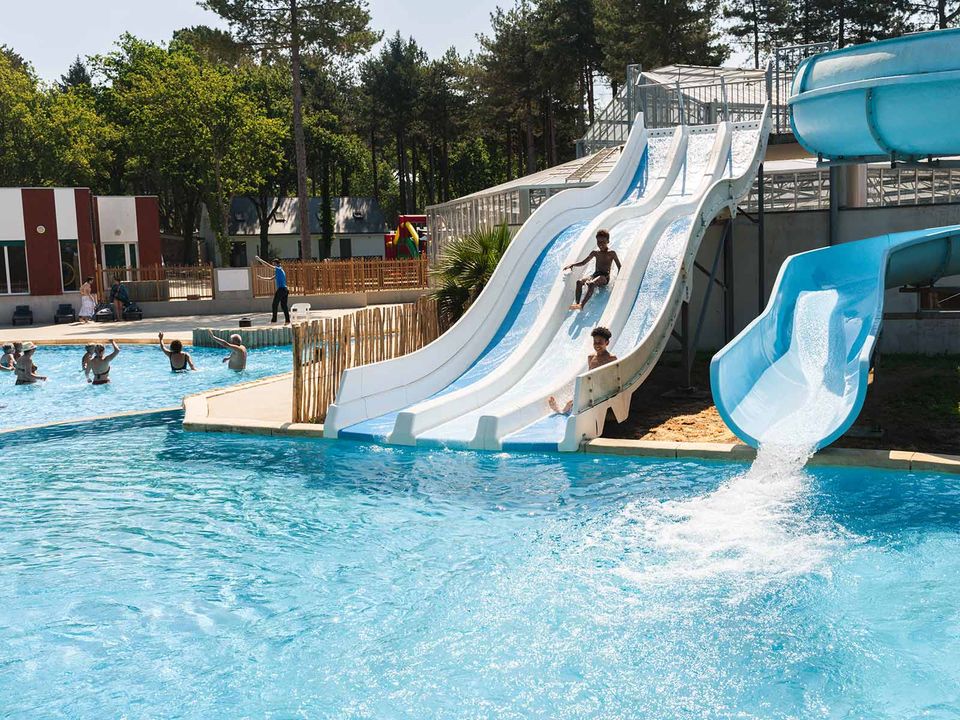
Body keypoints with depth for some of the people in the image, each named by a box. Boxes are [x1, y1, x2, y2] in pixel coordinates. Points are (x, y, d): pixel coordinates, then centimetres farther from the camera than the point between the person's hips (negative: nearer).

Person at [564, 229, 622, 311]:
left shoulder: (611, 253, 2)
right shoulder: (595, 253, 16)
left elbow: (619, 267, 2)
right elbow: (583, 262, 25)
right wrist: (573, 265, 9)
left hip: (604, 277, -6)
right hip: (595, 275, 6)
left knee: (591, 284, -38)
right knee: (579, 281, -25)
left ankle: (581, 305, -53)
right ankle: (577, 303, -38)